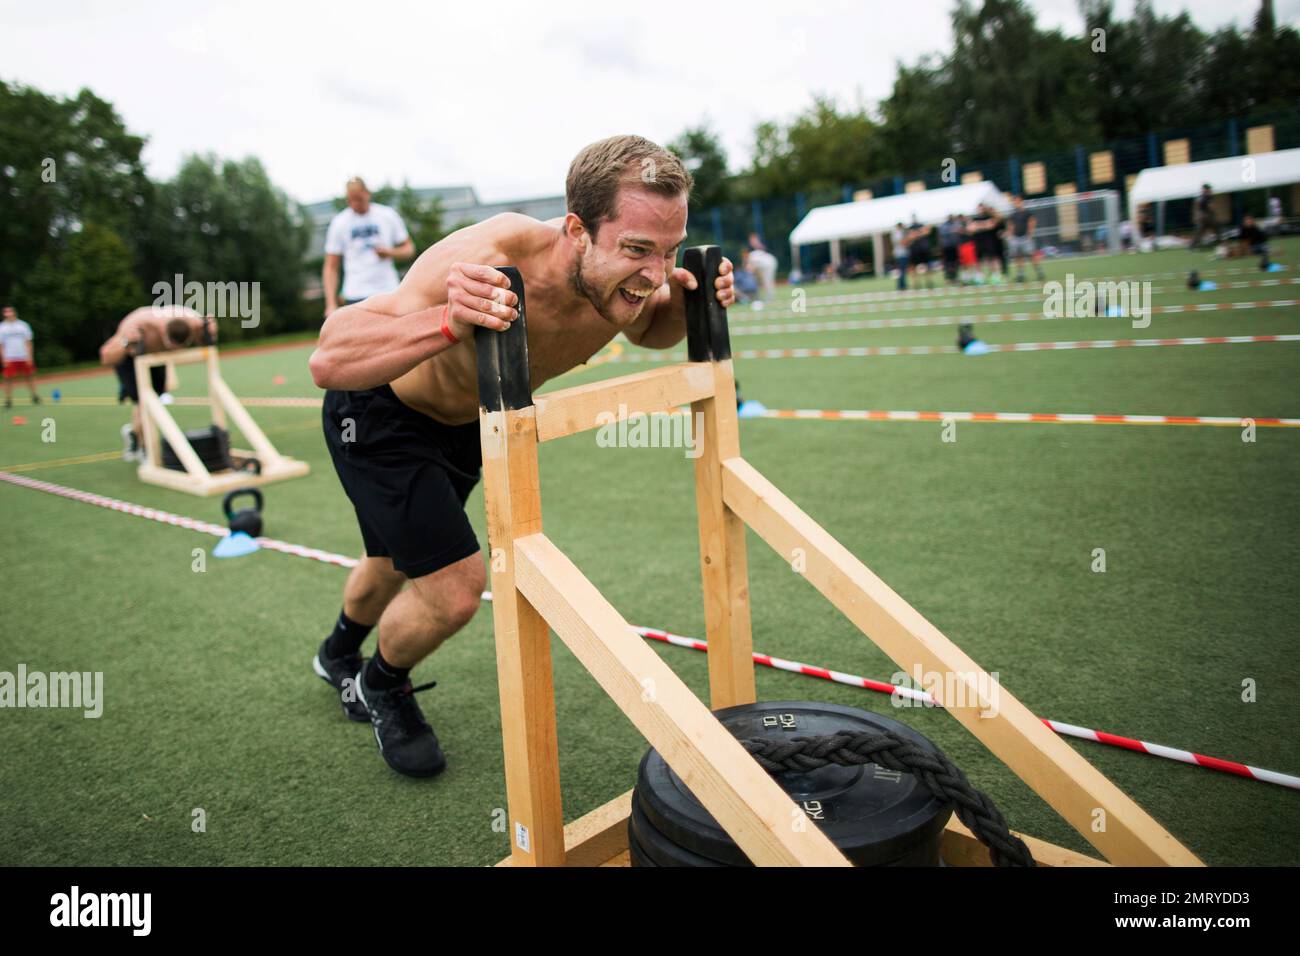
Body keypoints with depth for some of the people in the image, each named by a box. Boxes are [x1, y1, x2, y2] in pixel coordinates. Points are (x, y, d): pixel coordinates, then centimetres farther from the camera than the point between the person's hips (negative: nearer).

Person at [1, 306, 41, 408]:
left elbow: (28, 342, 6)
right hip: (10, 358, -1)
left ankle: (35, 396, 16)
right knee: (8, 379, -1)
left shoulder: (23, 325, 5)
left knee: (29, 376, 5)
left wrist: (30, 356, -2)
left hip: (24, 357, 1)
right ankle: (8, 400, 3)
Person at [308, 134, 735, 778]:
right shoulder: (489, 263, -43)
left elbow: (647, 332, 1)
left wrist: (683, 303, -21)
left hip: (465, 421, 6)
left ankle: (338, 656, 60)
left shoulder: (624, 281, -25)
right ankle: (381, 688, 24)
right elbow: (328, 362, -44)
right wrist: (451, 322, -60)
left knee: (397, 562, 27)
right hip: (378, 416, -6)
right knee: (454, 590, -12)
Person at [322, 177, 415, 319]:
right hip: (356, 296, -1)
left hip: (388, 292, 2)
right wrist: (331, 303, -5)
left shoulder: (388, 215, 6)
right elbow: (331, 267, 4)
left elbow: (409, 249, 13)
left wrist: (389, 252, -10)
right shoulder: (339, 223, 3)